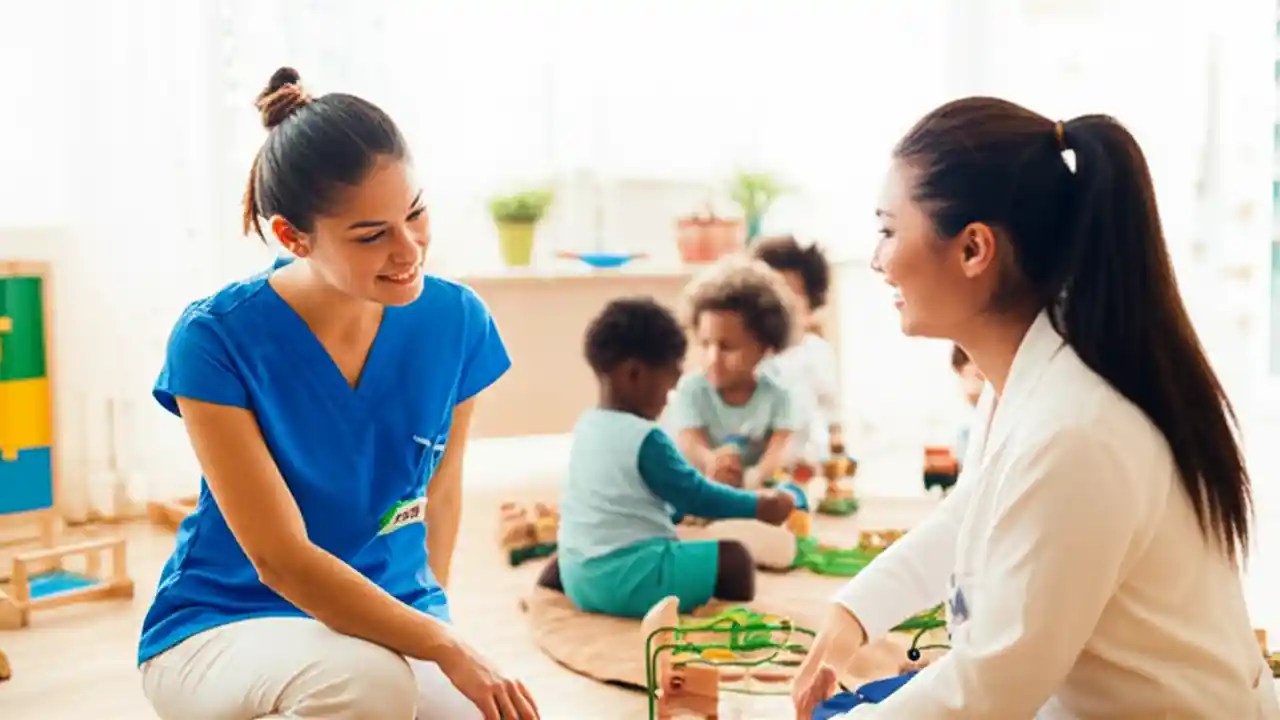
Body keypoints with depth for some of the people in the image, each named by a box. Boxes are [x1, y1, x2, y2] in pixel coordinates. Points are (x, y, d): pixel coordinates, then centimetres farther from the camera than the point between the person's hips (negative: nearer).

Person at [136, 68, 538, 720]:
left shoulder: (455, 320, -7)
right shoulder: (215, 338, -18)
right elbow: (279, 557, -20)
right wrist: (449, 652, -24)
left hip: (391, 619, 4)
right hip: (223, 625, -3)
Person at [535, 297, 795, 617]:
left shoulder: (586, 426, 9)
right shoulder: (645, 439, -16)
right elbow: (696, 496, -9)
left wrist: (677, 512, 30)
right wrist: (758, 505, 2)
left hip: (578, 576, 9)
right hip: (628, 579, -8)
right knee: (734, 558, -9)